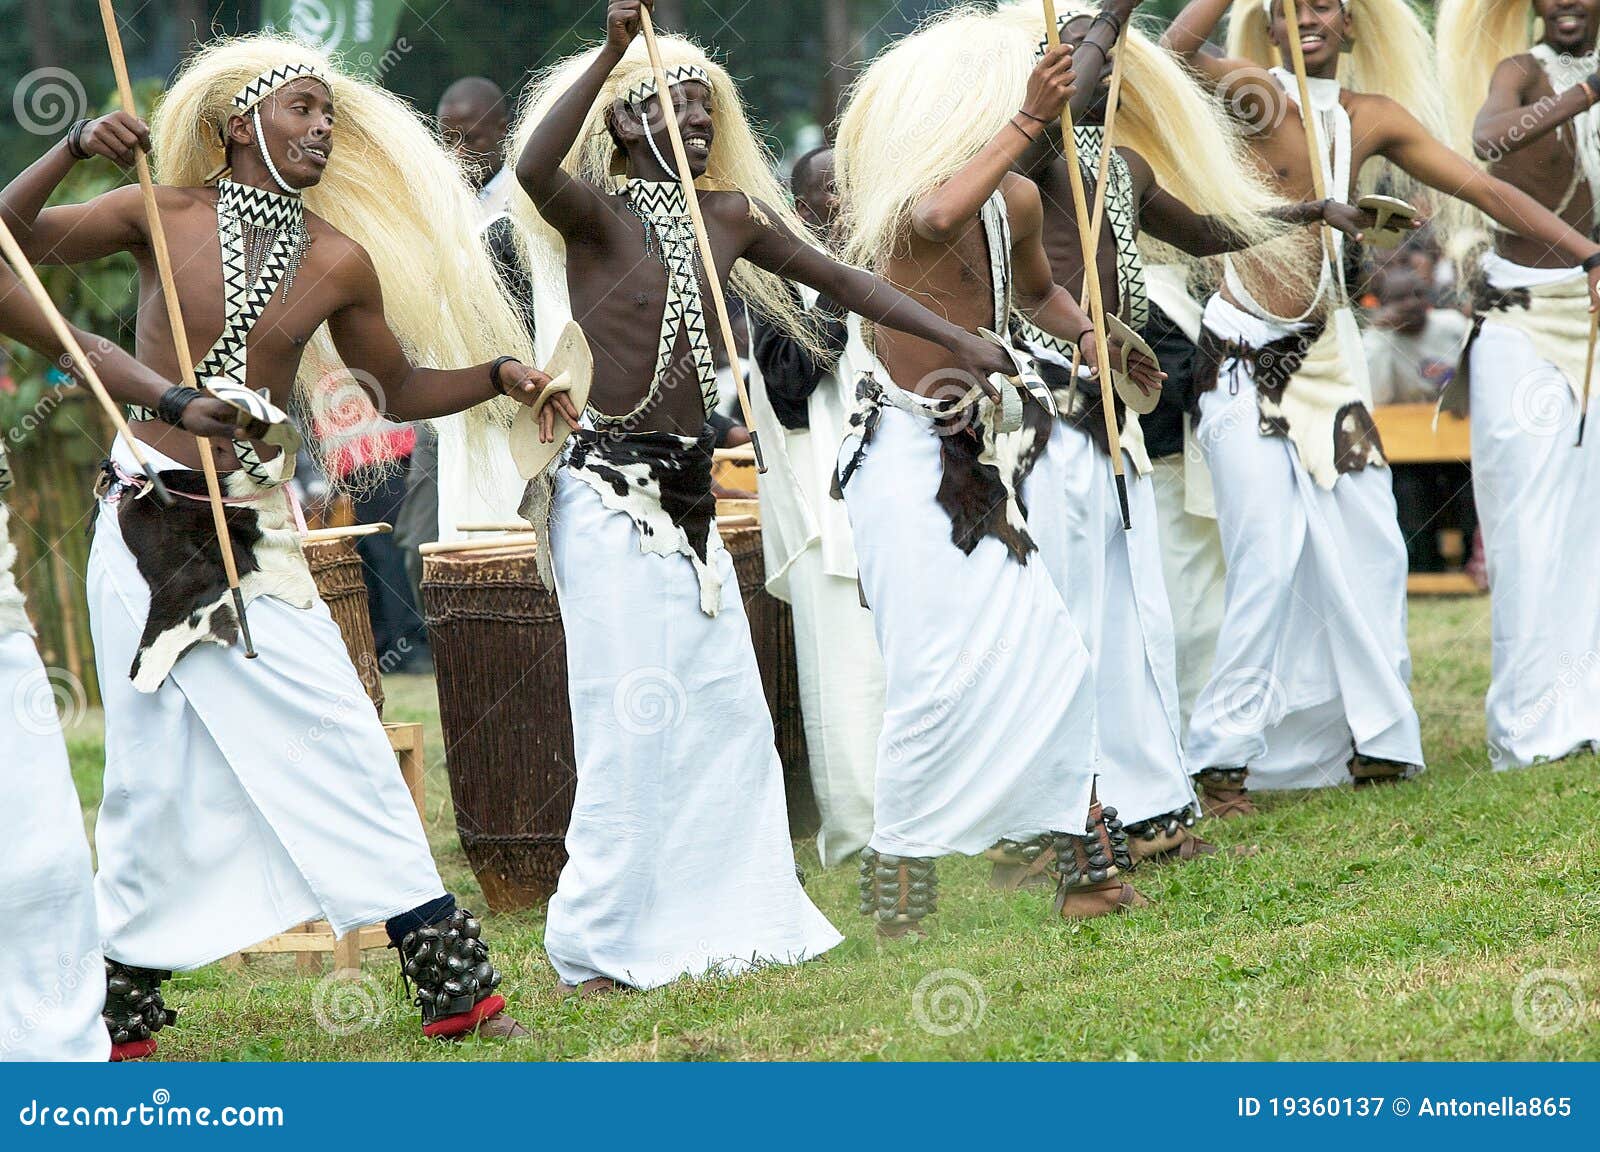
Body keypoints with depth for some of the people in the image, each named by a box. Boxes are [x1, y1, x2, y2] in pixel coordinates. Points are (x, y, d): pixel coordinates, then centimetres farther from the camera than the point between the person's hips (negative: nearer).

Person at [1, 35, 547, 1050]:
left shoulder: (340, 262, 3)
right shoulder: (163, 215, -4)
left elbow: (398, 389, 15)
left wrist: (498, 376, 0)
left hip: (259, 530, 2)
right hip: (149, 526, -2)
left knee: (342, 744, -1)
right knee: (158, 770, 2)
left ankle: (456, 985, 3)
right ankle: (121, 1010, 15)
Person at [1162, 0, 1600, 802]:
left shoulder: (1371, 118, 7)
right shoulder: (1255, 96, -9)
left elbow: (1485, 190, 9)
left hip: (1326, 357, 6)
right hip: (1248, 360, -6)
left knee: (1369, 550, 6)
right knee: (1270, 557, -12)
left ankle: (1377, 742, 18)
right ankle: (1222, 758, -6)